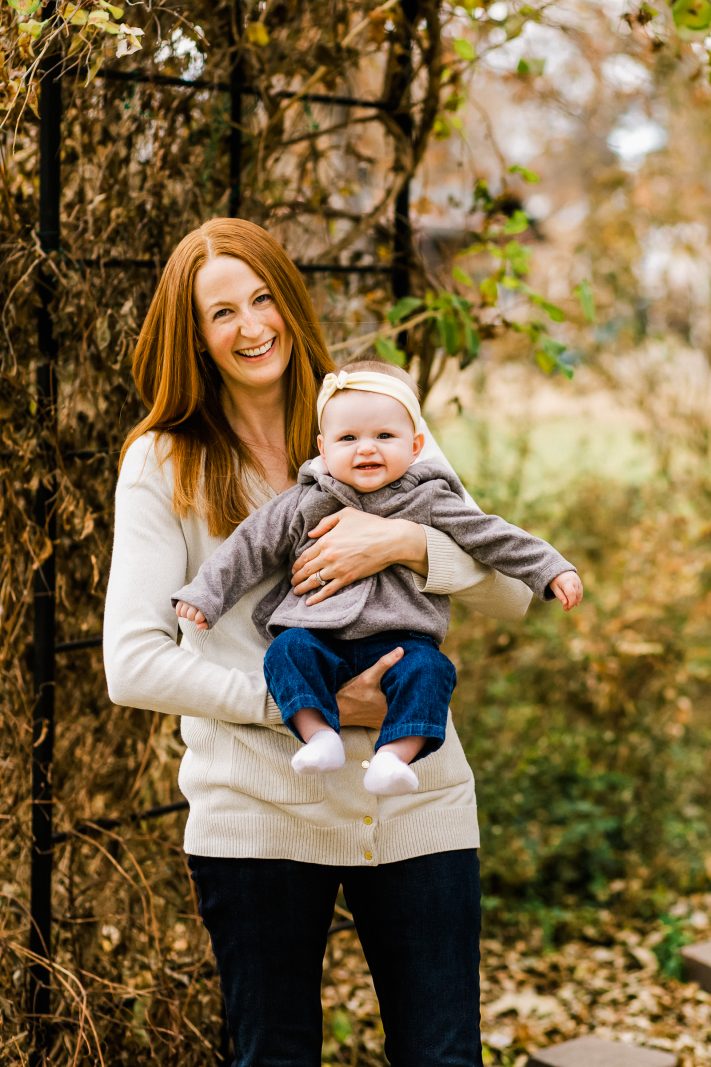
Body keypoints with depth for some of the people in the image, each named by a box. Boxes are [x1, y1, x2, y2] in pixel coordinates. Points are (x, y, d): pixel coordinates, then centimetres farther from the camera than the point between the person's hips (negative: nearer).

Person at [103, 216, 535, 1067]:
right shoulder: (164, 464, 1)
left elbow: (513, 595, 3)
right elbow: (133, 665, -7)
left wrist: (407, 542, -16)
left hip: (416, 807, 2)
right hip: (256, 816, -1)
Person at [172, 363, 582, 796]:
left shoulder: (428, 502, 6)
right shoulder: (305, 504, 8)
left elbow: (491, 536, 7)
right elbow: (251, 547, 11)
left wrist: (552, 569, 2)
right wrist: (205, 594, 6)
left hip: (401, 636, -1)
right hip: (319, 636, 1)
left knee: (428, 668, -29)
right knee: (288, 651, -26)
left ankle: (393, 757, -33)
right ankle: (320, 735, -30)